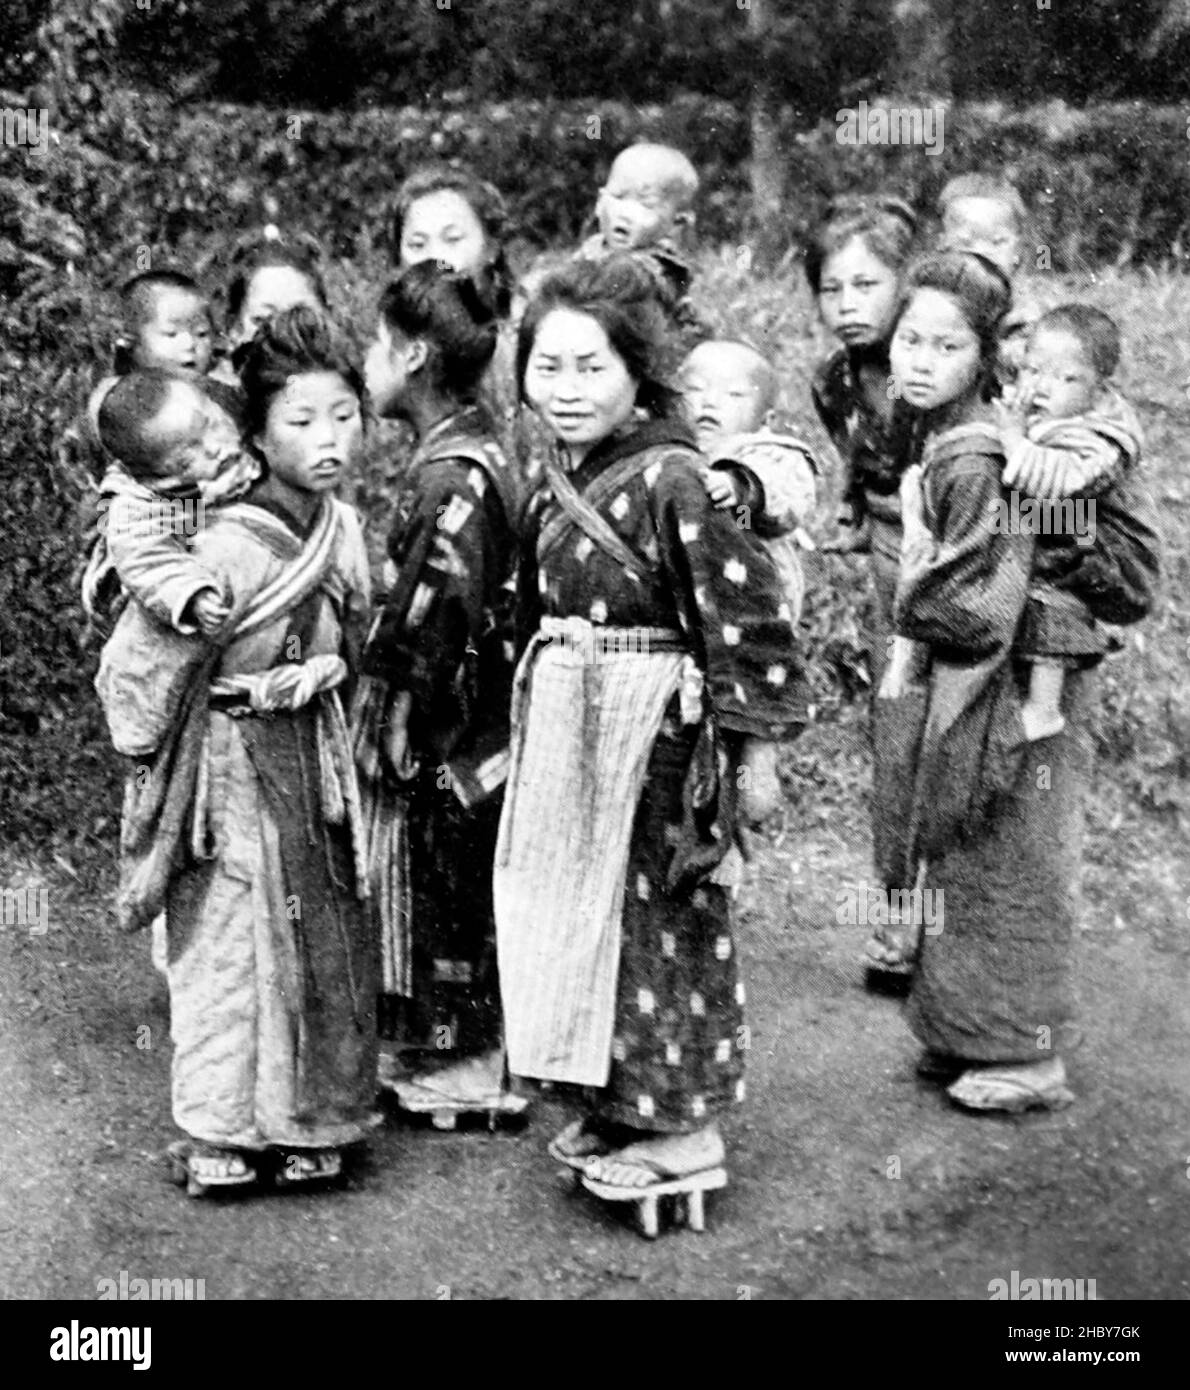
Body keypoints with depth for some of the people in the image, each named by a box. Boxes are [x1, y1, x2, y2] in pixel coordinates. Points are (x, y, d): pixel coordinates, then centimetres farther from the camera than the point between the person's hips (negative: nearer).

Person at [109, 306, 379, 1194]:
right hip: (233, 766, -6)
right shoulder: (225, 549, -19)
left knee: (328, 940, 10)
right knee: (228, 943, 3)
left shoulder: (347, 529, -1)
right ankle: (221, 1136, 19)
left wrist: (325, 671, -6)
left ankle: (307, 1123, 26)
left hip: (316, 761, 6)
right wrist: (157, 838, -8)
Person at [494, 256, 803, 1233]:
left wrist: (756, 745, -17)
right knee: (586, 914, 15)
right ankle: (624, 1105, 31)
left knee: (656, 917, 2)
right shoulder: (568, 476, 7)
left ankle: (687, 1132, 17)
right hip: (569, 731, 8)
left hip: (651, 730, -8)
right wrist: (528, 733, 19)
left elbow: (747, 611, -19)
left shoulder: (669, 479, -18)